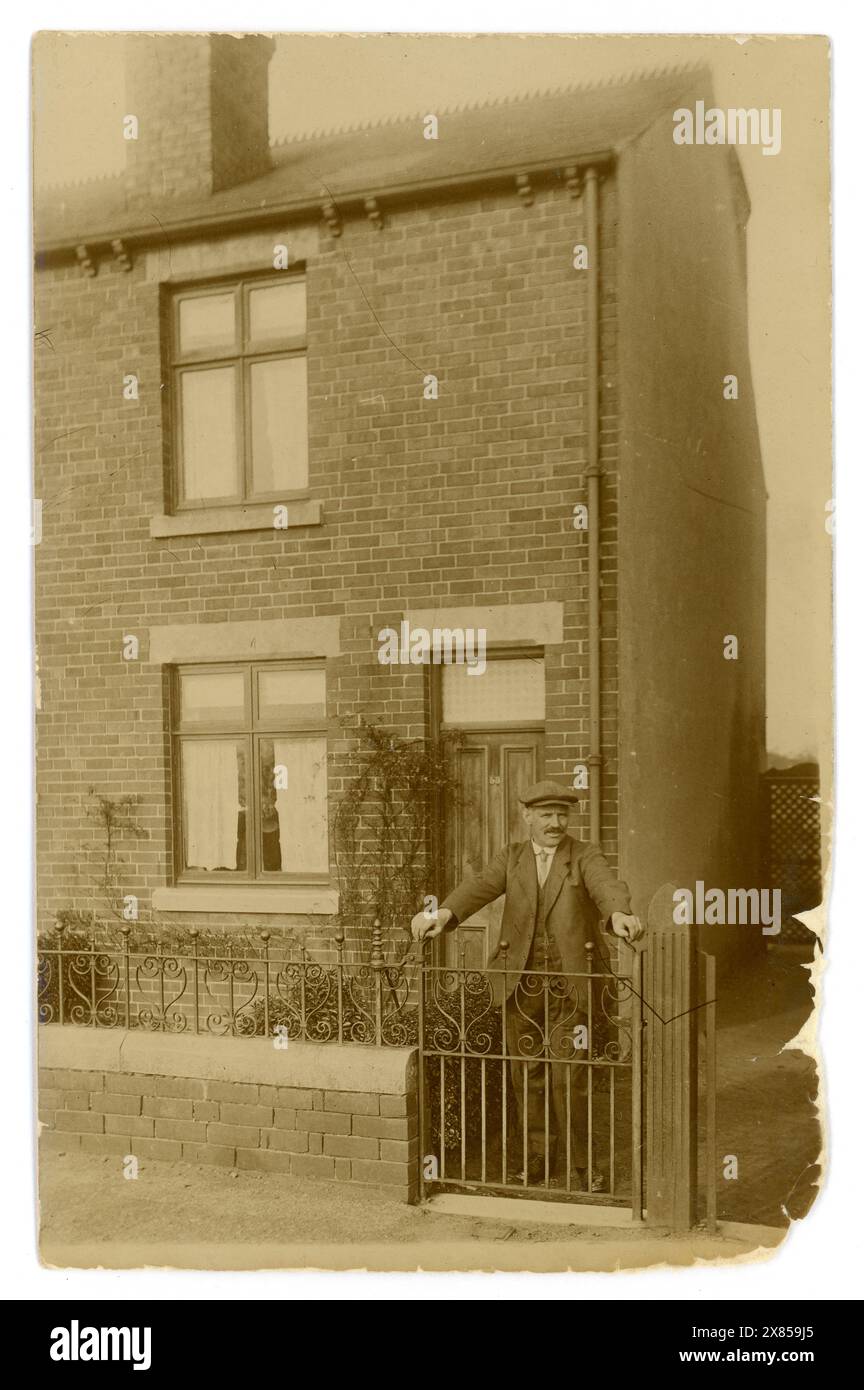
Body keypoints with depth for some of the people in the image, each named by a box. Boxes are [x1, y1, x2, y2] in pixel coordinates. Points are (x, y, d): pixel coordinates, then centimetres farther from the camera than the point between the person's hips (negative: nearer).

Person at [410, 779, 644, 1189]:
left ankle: (576, 1166, 8)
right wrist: (444, 913, -29)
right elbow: (480, 886, -8)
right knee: (527, 1074, 9)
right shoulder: (512, 857, 10)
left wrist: (619, 914, -41)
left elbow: (606, 885, -17)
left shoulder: (585, 856, 4)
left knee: (569, 1074, -4)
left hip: (568, 982, -2)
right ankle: (533, 1162, 20)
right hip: (520, 981, 3)